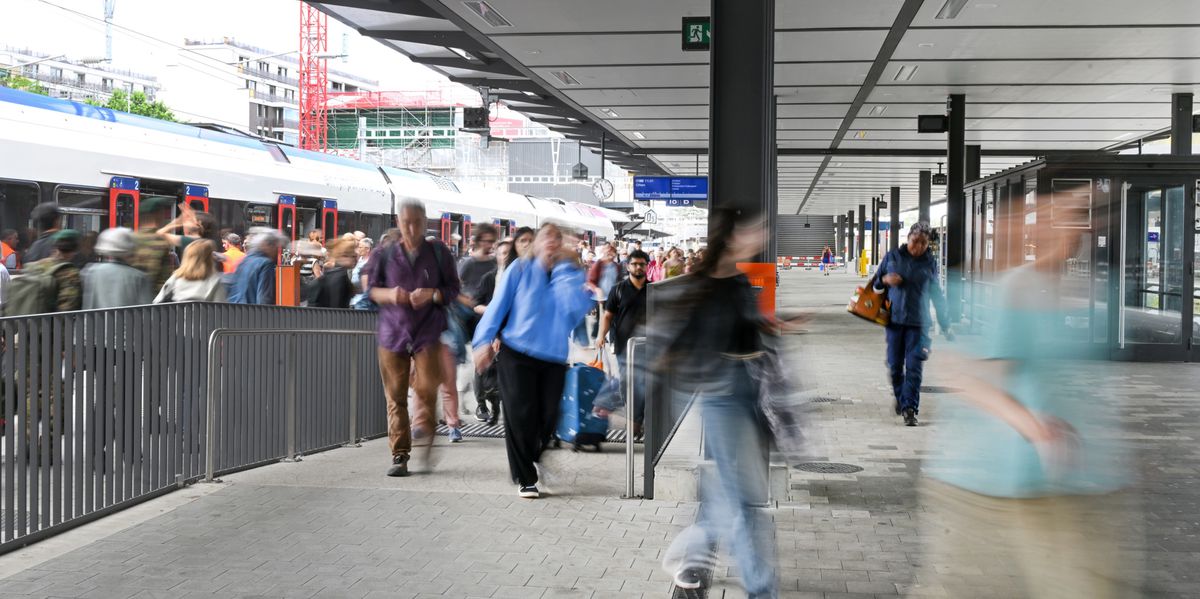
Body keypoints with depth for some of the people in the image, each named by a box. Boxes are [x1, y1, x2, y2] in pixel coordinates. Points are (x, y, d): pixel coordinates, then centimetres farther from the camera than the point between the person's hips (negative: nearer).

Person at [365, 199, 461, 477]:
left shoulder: (438, 253, 6)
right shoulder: (384, 255, 8)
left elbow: (453, 289, 7)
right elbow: (372, 289, 12)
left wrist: (432, 294, -13)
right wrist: (389, 294, -10)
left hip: (428, 332, -1)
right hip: (393, 332, 1)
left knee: (427, 387, -10)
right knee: (396, 396, 0)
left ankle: (422, 430, 19)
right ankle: (399, 456, 7)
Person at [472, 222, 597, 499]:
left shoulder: (571, 275, 5)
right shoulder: (520, 269, 1)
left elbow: (575, 305, -14)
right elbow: (498, 305, 0)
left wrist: (564, 265, -11)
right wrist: (485, 341, -8)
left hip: (554, 357, 2)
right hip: (517, 353, -2)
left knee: (547, 418, 3)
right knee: (520, 416, -4)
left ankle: (537, 463, 28)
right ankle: (525, 478, 9)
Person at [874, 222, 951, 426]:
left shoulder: (930, 262, 4)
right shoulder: (892, 257, 4)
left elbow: (937, 294, 11)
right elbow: (876, 282, 14)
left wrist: (944, 323, 11)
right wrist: (886, 279, -10)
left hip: (919, 322, -1)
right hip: (894, 319, 1)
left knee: (914, 367, -7)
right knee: (894, 365, 7)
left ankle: (910, 408, -4)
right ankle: (900, 397, 31)